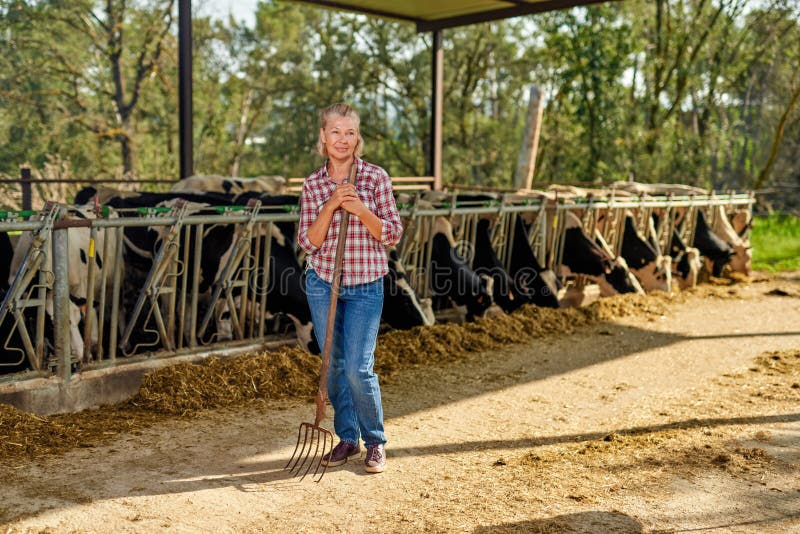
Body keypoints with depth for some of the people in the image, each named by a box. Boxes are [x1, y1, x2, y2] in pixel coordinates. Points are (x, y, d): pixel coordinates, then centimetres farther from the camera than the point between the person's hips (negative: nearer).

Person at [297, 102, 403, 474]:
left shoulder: (376, 178, -4)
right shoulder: (313, 184, 2)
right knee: (334, 365, 10)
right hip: (323, 284, 3)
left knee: (358, 368, -7)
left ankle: (375, 442, 14)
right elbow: (308, 243, -3)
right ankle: (347, 439, 26)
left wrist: (360, 209, -19)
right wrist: (330, 207, -16)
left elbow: (393, 234, -5)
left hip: (365, 287, -3)